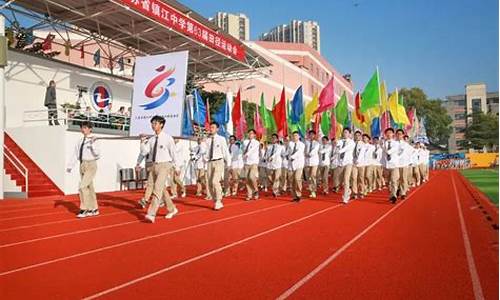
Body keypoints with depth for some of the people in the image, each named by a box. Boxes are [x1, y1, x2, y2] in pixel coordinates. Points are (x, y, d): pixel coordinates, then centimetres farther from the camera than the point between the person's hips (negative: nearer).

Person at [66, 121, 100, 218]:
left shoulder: (93, 140, -10)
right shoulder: (80, 141, 10)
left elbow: (97, 153, -21)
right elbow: (75, 154, 12)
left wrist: (93, 143, -32)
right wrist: (70, 166, 7)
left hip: (91, 165, -7)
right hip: (82, 165, 7)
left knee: (82, 186, -15)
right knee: (89, 188, 13)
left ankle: (84, 209, -4)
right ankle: (94, 209, 23)